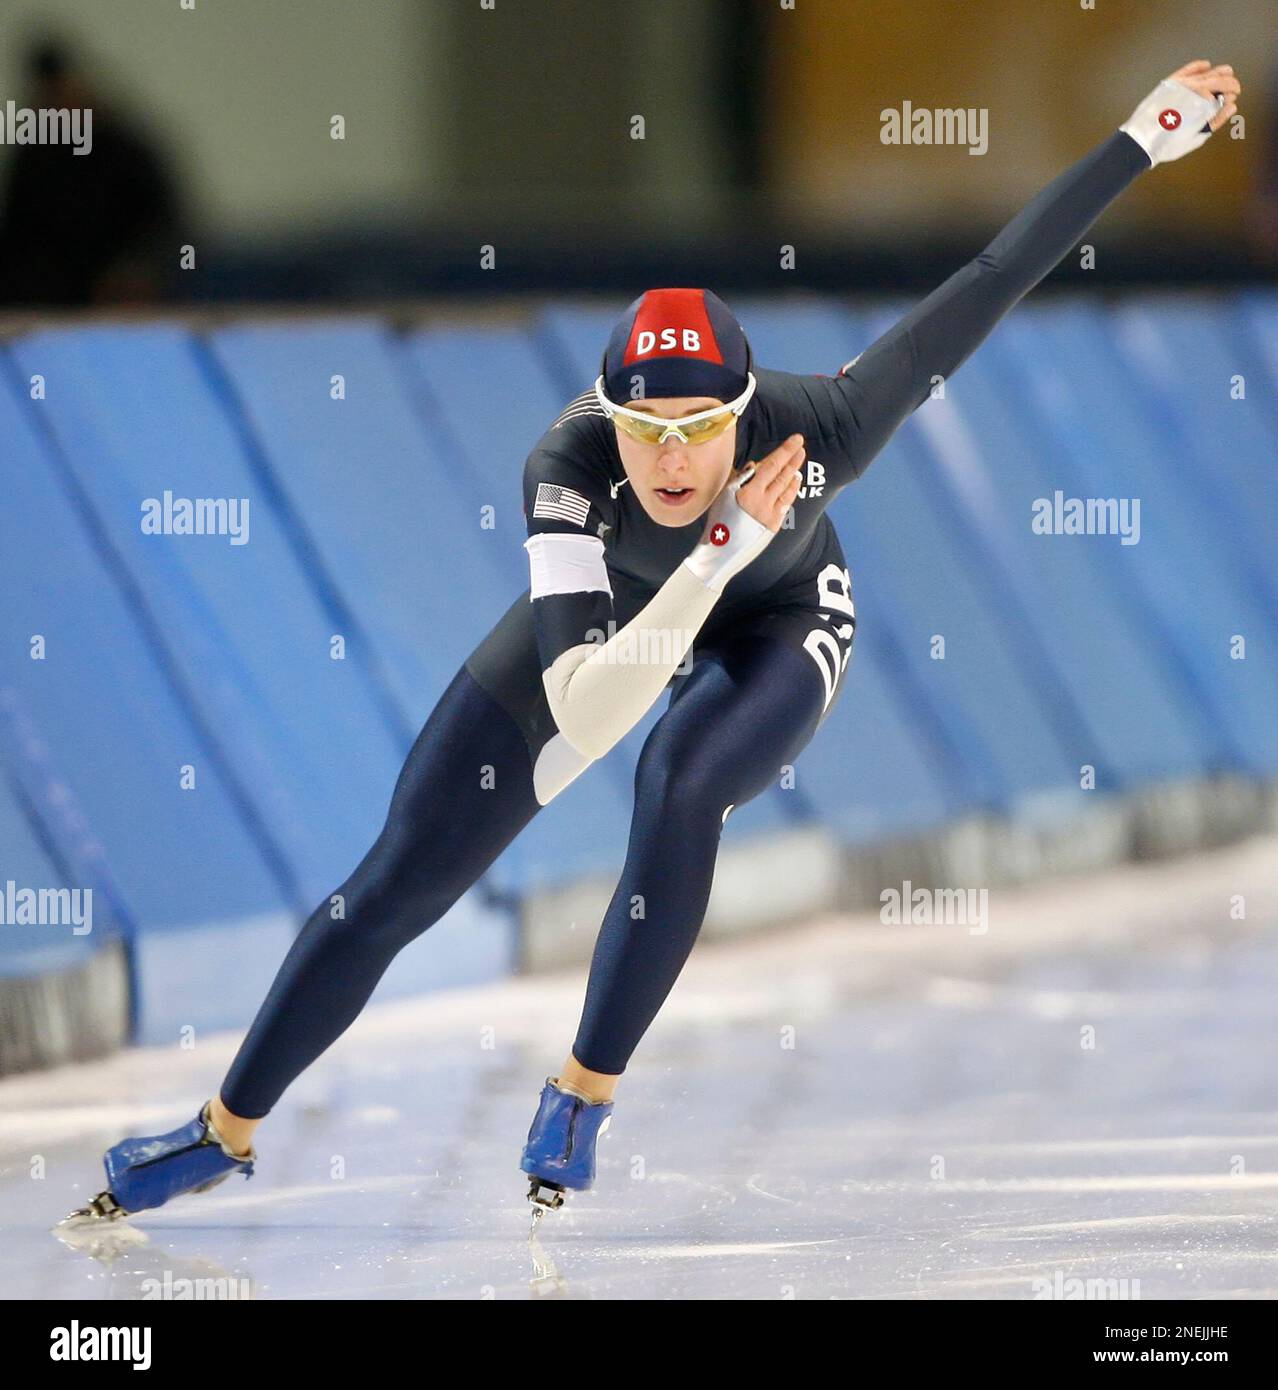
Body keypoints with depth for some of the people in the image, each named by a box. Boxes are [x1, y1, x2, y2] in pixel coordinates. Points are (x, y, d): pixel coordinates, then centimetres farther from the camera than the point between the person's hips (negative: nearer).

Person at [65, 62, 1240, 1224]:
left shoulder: (814, 428, -42)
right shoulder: (572, 461, -41)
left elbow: (989, 284, -34)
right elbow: (581, 717, -50)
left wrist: (1146, 139, -35)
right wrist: (717, 555, -59)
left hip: (778, 627, -1)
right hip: (609, 606, 1)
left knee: (680, 779, -34)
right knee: (401, 882, -1)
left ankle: (587, 1094, -12)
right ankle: (227, 1133, 21)